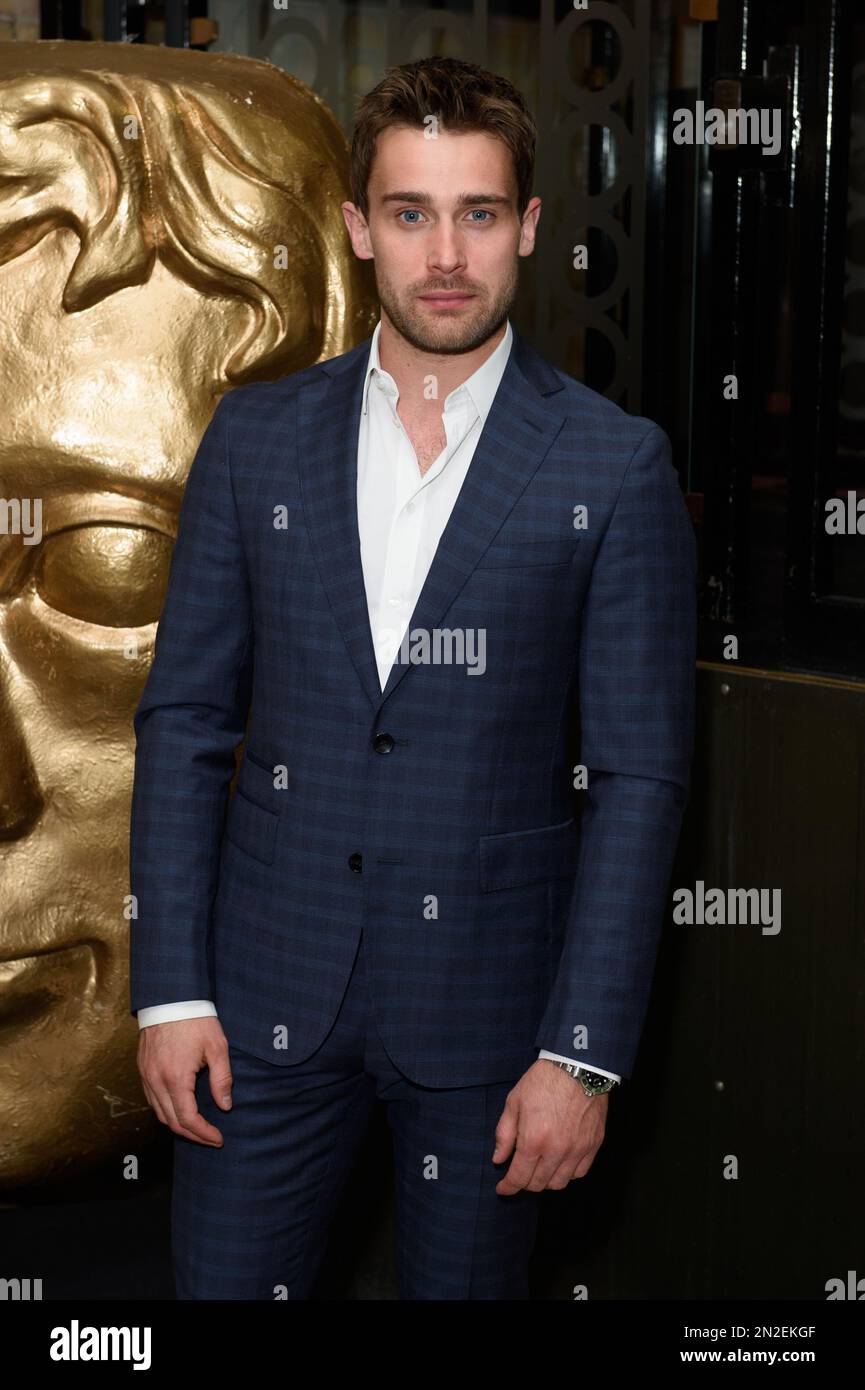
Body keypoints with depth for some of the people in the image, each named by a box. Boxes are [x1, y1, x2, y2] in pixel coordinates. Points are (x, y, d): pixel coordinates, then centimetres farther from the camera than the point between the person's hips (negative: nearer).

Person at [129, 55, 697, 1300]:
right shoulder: (257, 438, 2)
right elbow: (185, 719, 4)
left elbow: (640, 773, -6)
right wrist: (171, 989, -2)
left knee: (466, 1282, 12)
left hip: (486, 1004, -2)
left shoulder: (616, 467, -6)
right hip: (268, 992, 2)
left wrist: (585, 1052, -9)